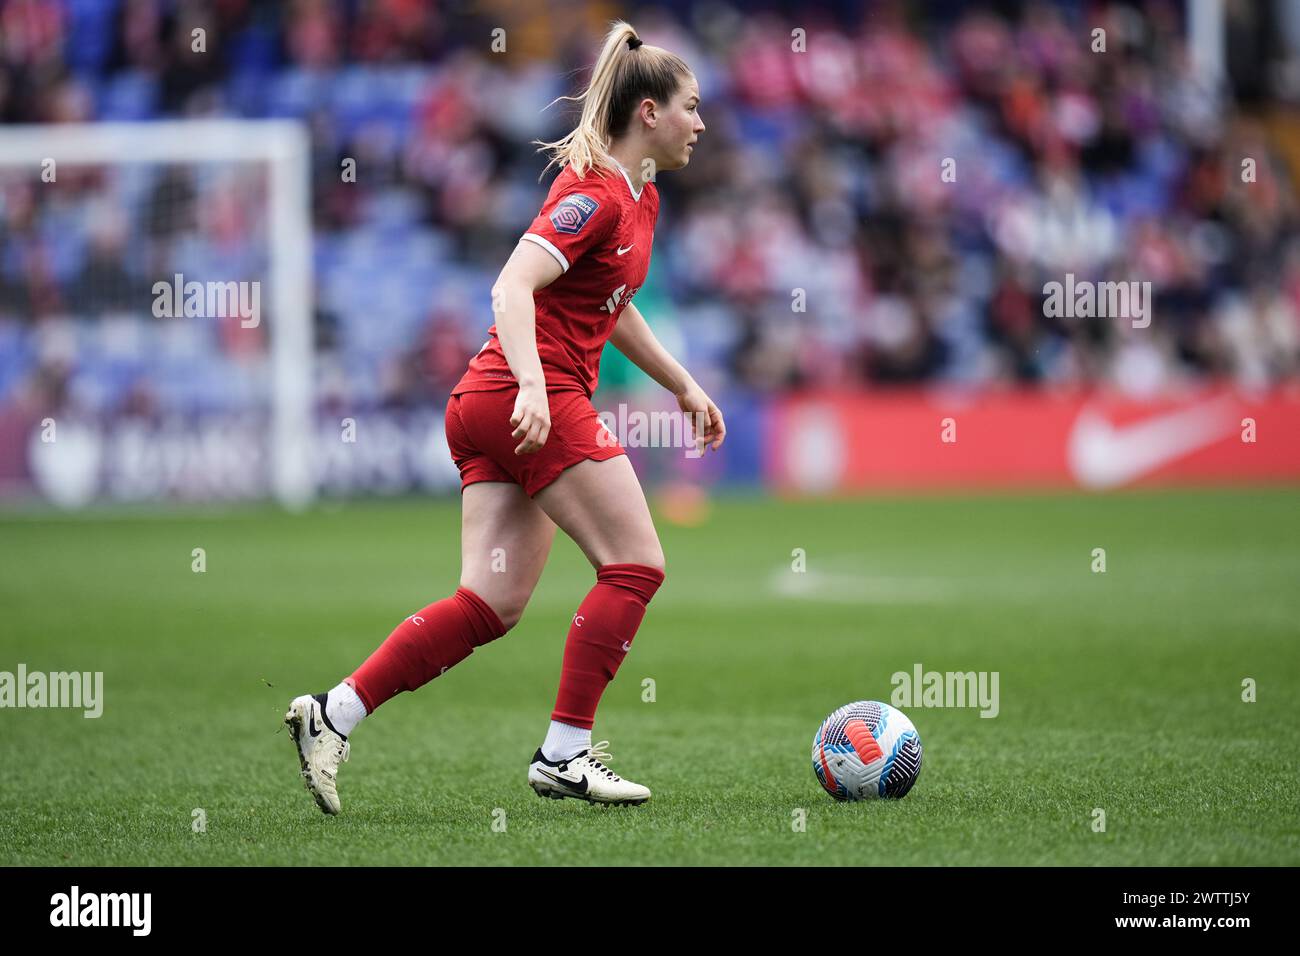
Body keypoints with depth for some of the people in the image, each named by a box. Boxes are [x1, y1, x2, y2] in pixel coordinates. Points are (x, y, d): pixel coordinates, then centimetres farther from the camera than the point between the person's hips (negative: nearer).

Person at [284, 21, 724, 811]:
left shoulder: (641, 198, 19)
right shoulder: (594, 194, -11)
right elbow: (513, 288, -23)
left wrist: (684, 387, 33)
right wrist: (533, 383, -36)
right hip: (543, 398, -9)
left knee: (494, 603, 2)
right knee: (636, 567, -5)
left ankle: (332, 715, -3)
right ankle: (565, 754, -2)